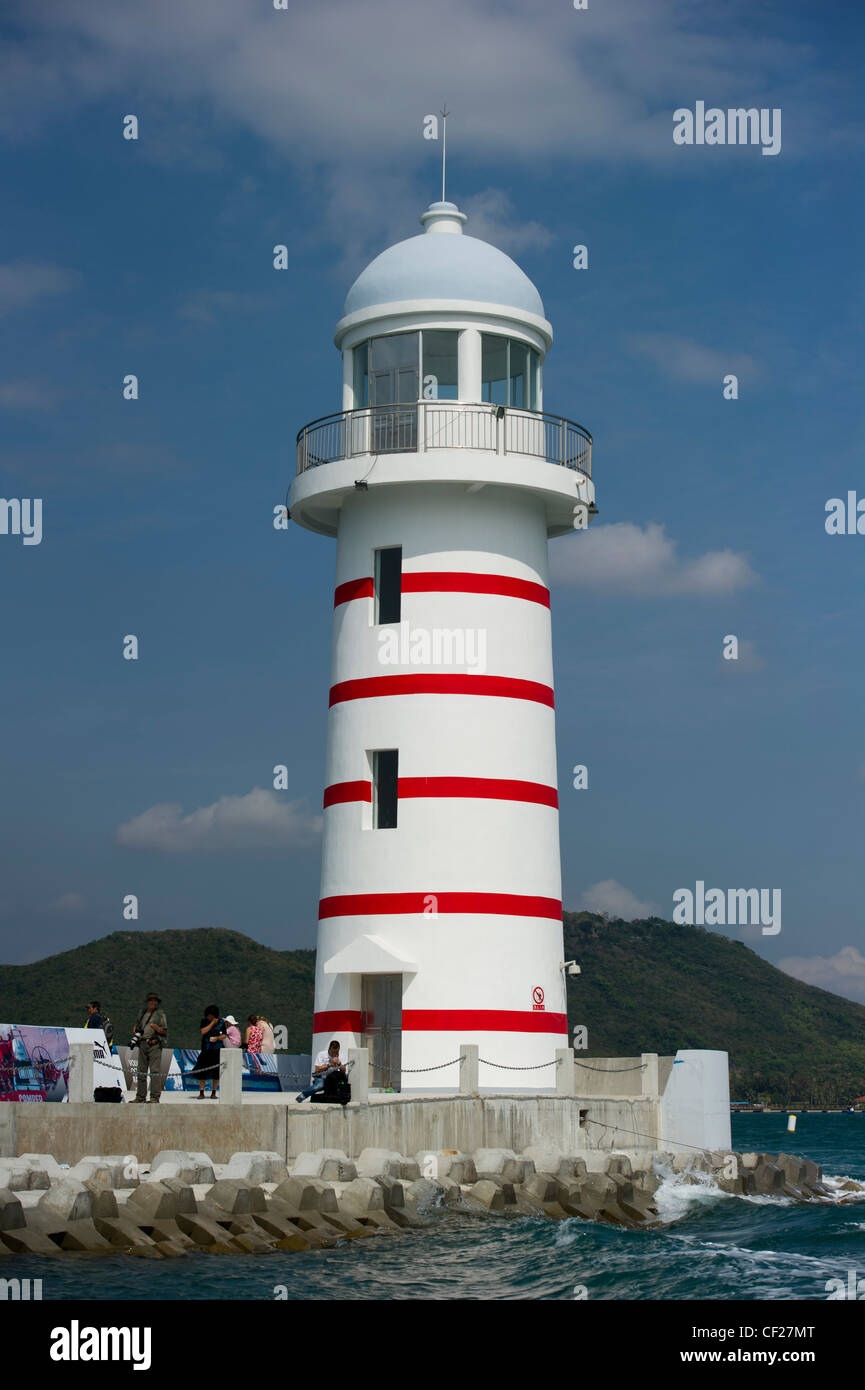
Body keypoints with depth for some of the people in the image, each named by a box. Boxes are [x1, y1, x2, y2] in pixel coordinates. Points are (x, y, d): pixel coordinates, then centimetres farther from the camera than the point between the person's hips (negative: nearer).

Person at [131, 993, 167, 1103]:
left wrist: (157, 1028, -15)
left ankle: (155, 1097, -11)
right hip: (142, 1044, 5)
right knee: (141, 1071, 7)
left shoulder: (160, 1014, 5)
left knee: (155, 1071, -10)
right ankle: (140, 1096, 13)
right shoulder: (142, 1013, 18)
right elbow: (136, 1026, 27)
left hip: (154, 1044, -5)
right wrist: (137, 1033, 7)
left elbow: (165, 1031, 4)